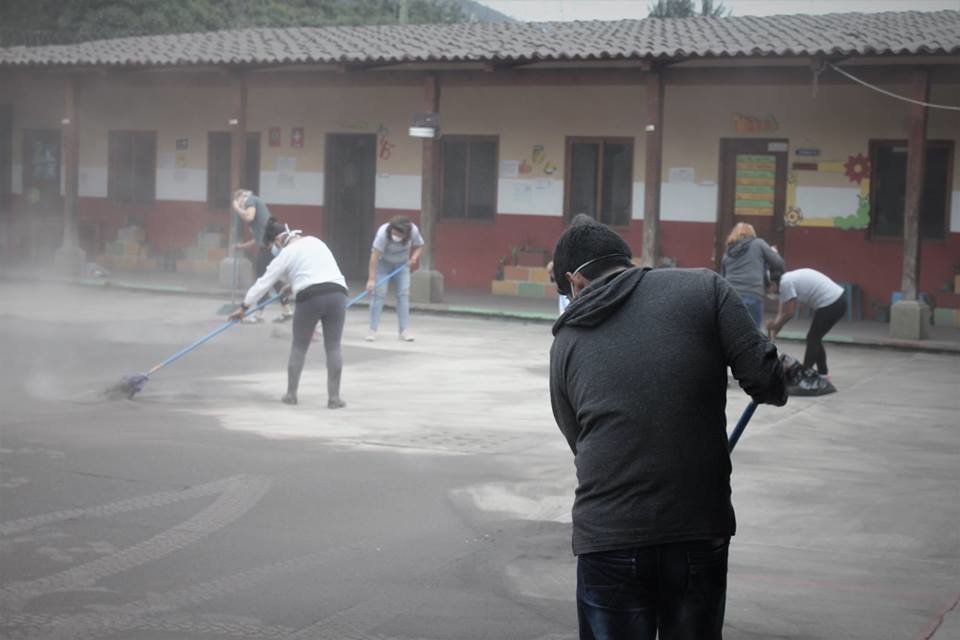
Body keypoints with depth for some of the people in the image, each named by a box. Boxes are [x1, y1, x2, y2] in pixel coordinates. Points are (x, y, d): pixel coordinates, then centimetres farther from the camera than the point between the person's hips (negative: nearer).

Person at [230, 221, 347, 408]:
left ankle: (291, 394, 17)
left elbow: (264, 283, 8)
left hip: (310, 297, -4)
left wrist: (243, 307, 17)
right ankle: (334, 397, 3)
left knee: (299, 346, 12)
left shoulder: (286, 254, 5)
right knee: (333, 346, 5)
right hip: (337, 293, 4)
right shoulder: (315, 241, 21)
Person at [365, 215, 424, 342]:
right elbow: (374, 256, -38)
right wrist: (371, 279, -41)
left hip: (402, 264, 3)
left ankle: (403, 331, -1)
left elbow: (419, 246, -5)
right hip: (383, 263, -3)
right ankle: (372, 330, -7)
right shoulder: (383, 232, -36)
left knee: (404, 294, -4)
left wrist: (414, 257, -27)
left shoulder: (414, 231, -25)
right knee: (379, 294, -11)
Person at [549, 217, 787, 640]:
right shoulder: (704, 288, 4)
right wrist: (777, 390, 18)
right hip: (701, 530, 0)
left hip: (608, 540, 0)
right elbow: (764, 379, -5)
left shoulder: (567, 341, 10)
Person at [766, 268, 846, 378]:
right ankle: (823, 371, 27)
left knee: (812, 338, -3)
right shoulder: (788, 279, 15)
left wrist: (774, 325, 2)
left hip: (831, 304, -10)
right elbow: (781, 313, 15)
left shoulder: (785, 283, -15)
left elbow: (789, 313, -12)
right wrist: (771, 336, 12)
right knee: (815, 338, 19)